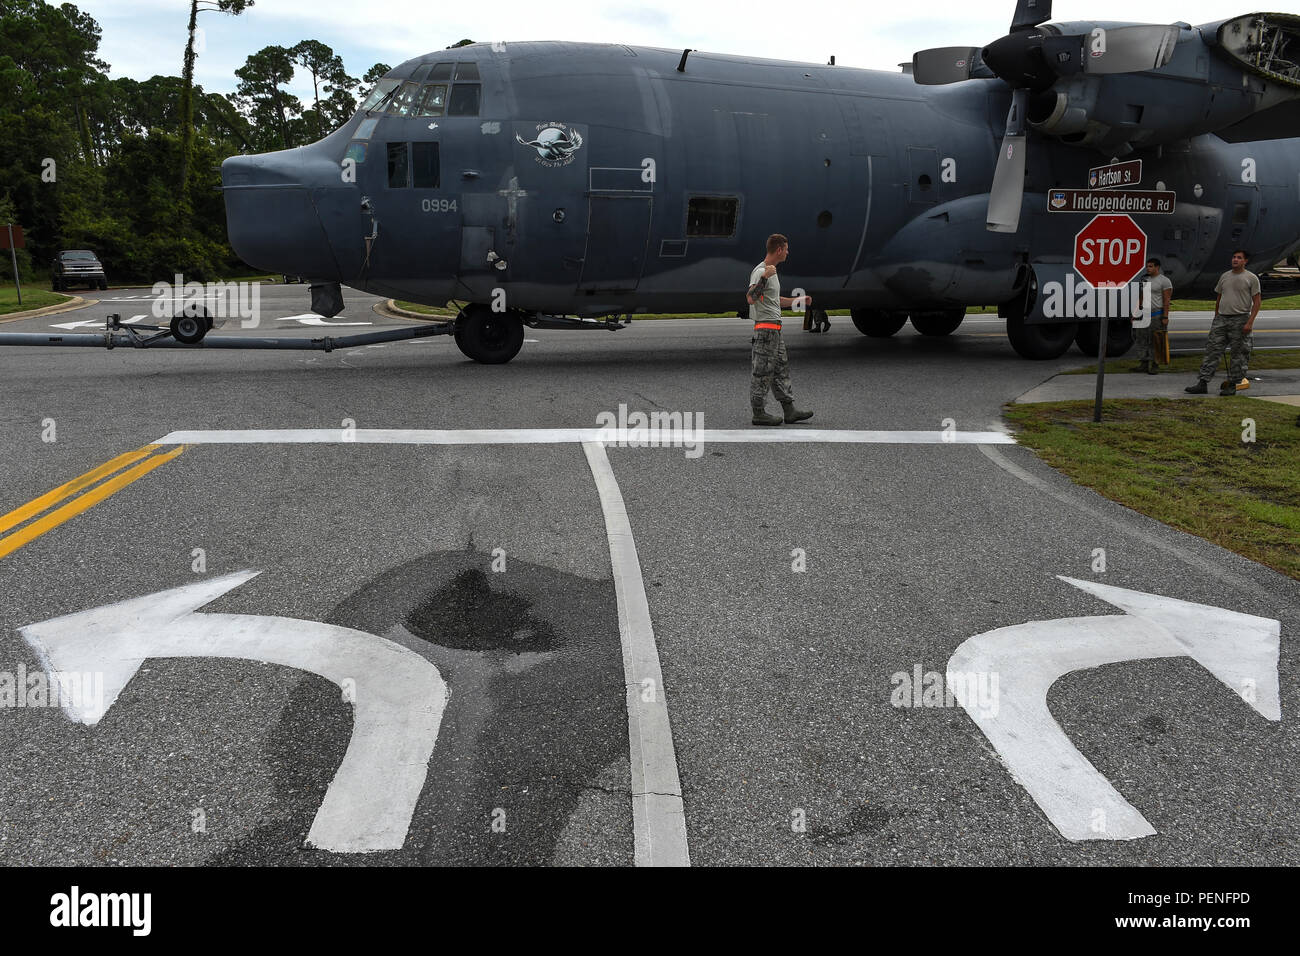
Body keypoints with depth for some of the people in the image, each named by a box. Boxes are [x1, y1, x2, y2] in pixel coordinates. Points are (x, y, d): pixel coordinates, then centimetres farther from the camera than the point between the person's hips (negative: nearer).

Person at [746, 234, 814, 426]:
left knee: (781, 370, 11)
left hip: (775, 329, 10)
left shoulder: (772, 271, 18)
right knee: (763, 372, -4)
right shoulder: (760, 271, -15)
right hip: (765, 328, -10)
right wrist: (764, 277, -35)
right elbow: (751, 299, -28)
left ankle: (789, 411, 15)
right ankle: (759, 413, 2)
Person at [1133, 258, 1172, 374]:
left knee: (1155, 341, -5)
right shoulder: (1145, 280, 16)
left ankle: (1154, 366, -2)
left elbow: (1166, 300, -10)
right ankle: (1143, 364, 7)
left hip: (1157, 316, -7)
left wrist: (1165, 317, -16)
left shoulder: (1164, 280, -5)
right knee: (1141, 339, 3)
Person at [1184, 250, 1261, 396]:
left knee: (1239, 354, 0)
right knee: (1212, 350, -1)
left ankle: (1232, 385, 6)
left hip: (1240, 319, -5)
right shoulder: (1224, 276, 14)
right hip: (1221, 318, 5)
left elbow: (1256, 303, -5)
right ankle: (1202, 383, -3)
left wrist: (1250, 322, -15)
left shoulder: (1251, 278, -2)